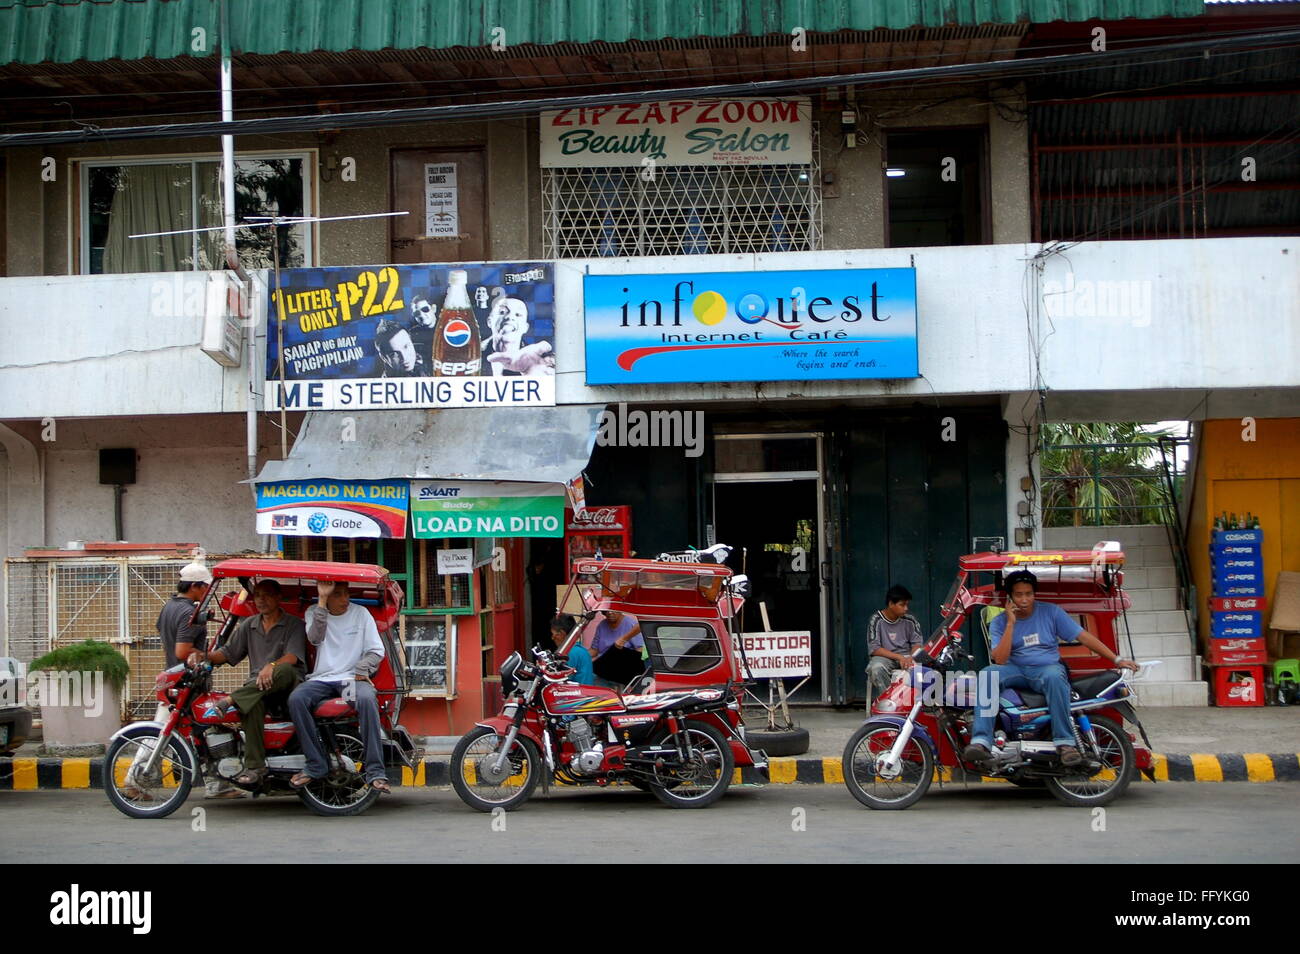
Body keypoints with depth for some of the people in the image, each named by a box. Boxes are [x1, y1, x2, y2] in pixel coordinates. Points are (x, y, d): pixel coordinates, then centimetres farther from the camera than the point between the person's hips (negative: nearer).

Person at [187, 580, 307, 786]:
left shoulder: (294, 624, 5)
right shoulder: (249, 625, 22)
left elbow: (293, 656, -12)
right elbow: (228, 652, 16)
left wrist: (271, 666, -33)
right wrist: (205, 656, -5)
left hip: (289, 684, -3)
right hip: (257, 683, 3)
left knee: (284, 670, -40)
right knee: (252, 704, -35)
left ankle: (228, 700, -44)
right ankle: (254, 766, -38)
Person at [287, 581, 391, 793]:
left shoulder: (361, 613, 7)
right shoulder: (314, 612, 8)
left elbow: (376, 651, 7)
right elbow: (315, 638, -15)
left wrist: (362, 670, -10)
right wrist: (322, 601, -18)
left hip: (352, 677, -1)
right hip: (322, 679, 1)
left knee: (367, 699, -35)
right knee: (296, 699, -30)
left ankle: (376, 772, -34)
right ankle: (316, 765, -22)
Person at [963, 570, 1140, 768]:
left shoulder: (1051, 612, 6)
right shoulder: (1000, 623, 5)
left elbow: (1083, 636, 5)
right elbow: (1000, 660, -8)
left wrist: (1117, 660, 0)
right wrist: (1011, 624, -12)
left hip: (1047, 668, 0)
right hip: (1015, 670, 1)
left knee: (1055, 677, -38)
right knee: (988, 675, -32)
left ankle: (1065, 743, -37)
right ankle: (980, 742, -44)